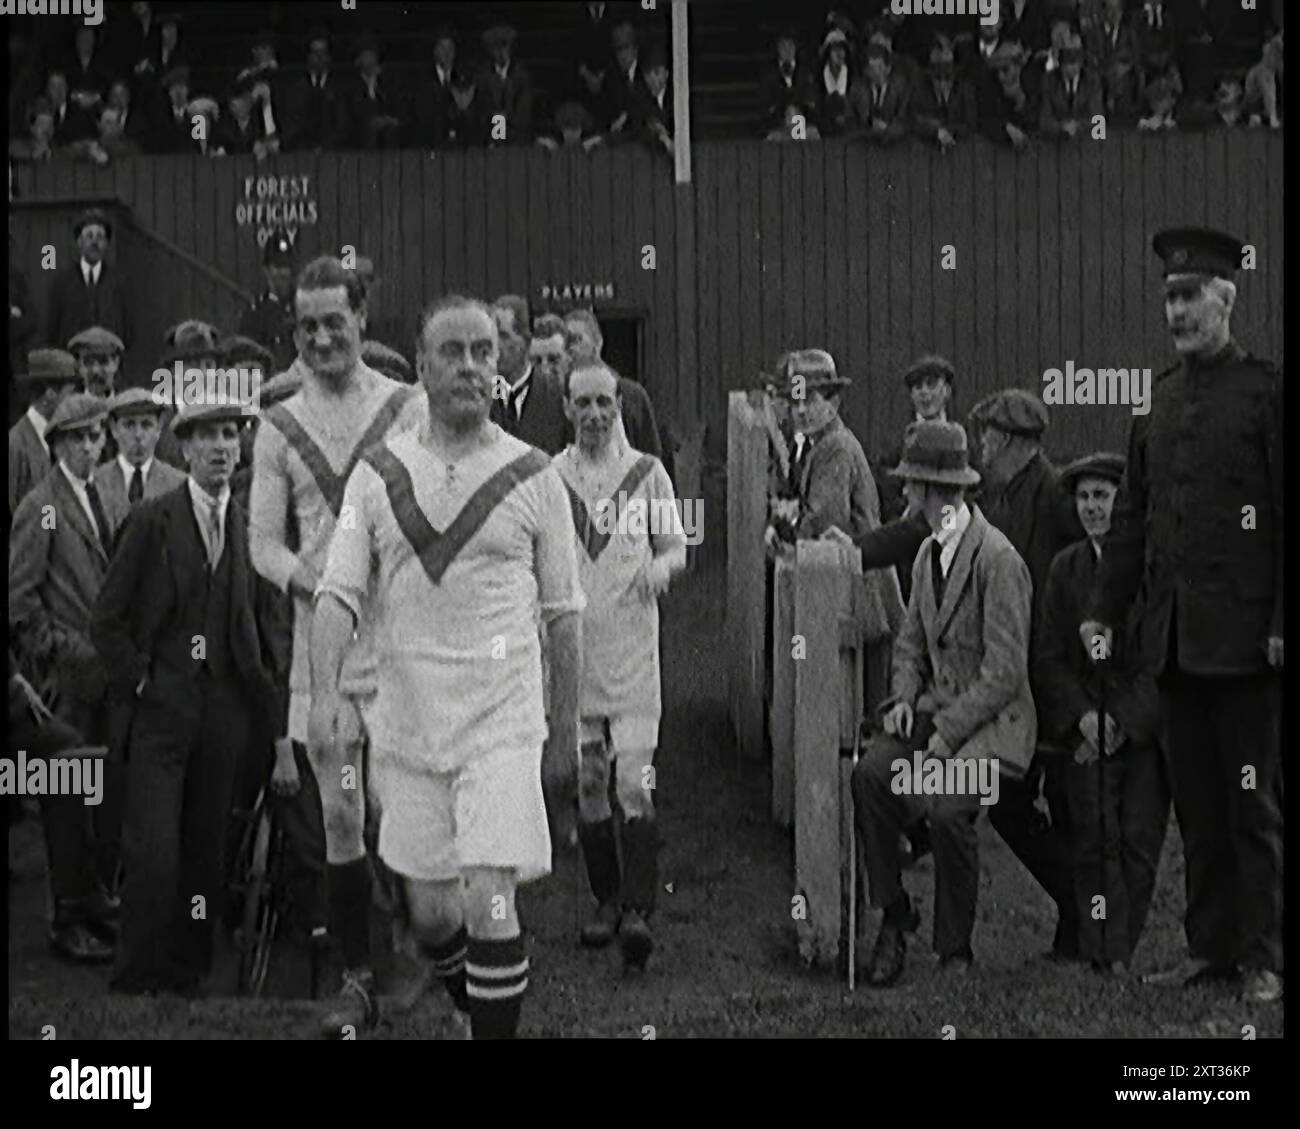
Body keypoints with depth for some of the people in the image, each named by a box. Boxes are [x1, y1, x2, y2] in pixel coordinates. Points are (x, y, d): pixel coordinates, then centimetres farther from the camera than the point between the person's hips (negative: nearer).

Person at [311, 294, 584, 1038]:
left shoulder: (534, 477, 0)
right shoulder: (379, 474, 3)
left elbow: (563, 611, 7)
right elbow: (340, 594, -3)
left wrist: (568, 719, 10)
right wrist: (326, 692, -18)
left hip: (503, 725, -2)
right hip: (408, 725, 2)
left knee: (488, 905, -14)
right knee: (430, 913, 10)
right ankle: (480, 1008, 37)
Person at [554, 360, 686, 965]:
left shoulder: (646, 472, 3)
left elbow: (677, 547, 8)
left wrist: (661, 566, -14)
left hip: (632, 647, -2)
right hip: (572, 646, 2)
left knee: (635, 784, -11)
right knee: (587, 784, 8)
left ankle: (638, 911, -14)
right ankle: (607, 900, 22)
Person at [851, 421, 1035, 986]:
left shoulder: (997, 559, -15)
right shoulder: (928, 553, 12)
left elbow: (1005, 672, -17)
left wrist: (948, 732, -20)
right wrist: (906, 695, 1)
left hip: (992, 717, -7)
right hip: (935, 706, 7)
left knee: (946, 805, -30)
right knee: (870, 773, -21)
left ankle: (955, 950, -11)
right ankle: (894, 916, -8)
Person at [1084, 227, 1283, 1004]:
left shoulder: (1266, 391, -5)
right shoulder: (1159, 399, 12)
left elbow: (1290, 517, -8)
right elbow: (1133, 513, 16)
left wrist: (1281, 622, -12)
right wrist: (1107, 610, 12)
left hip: (1243, 635, -5)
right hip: (1174, 637, 5)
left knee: (1253, 803, 1)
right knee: (1195, 801, 9)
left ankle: (1263, 959, 8)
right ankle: (1210, 947, 17)